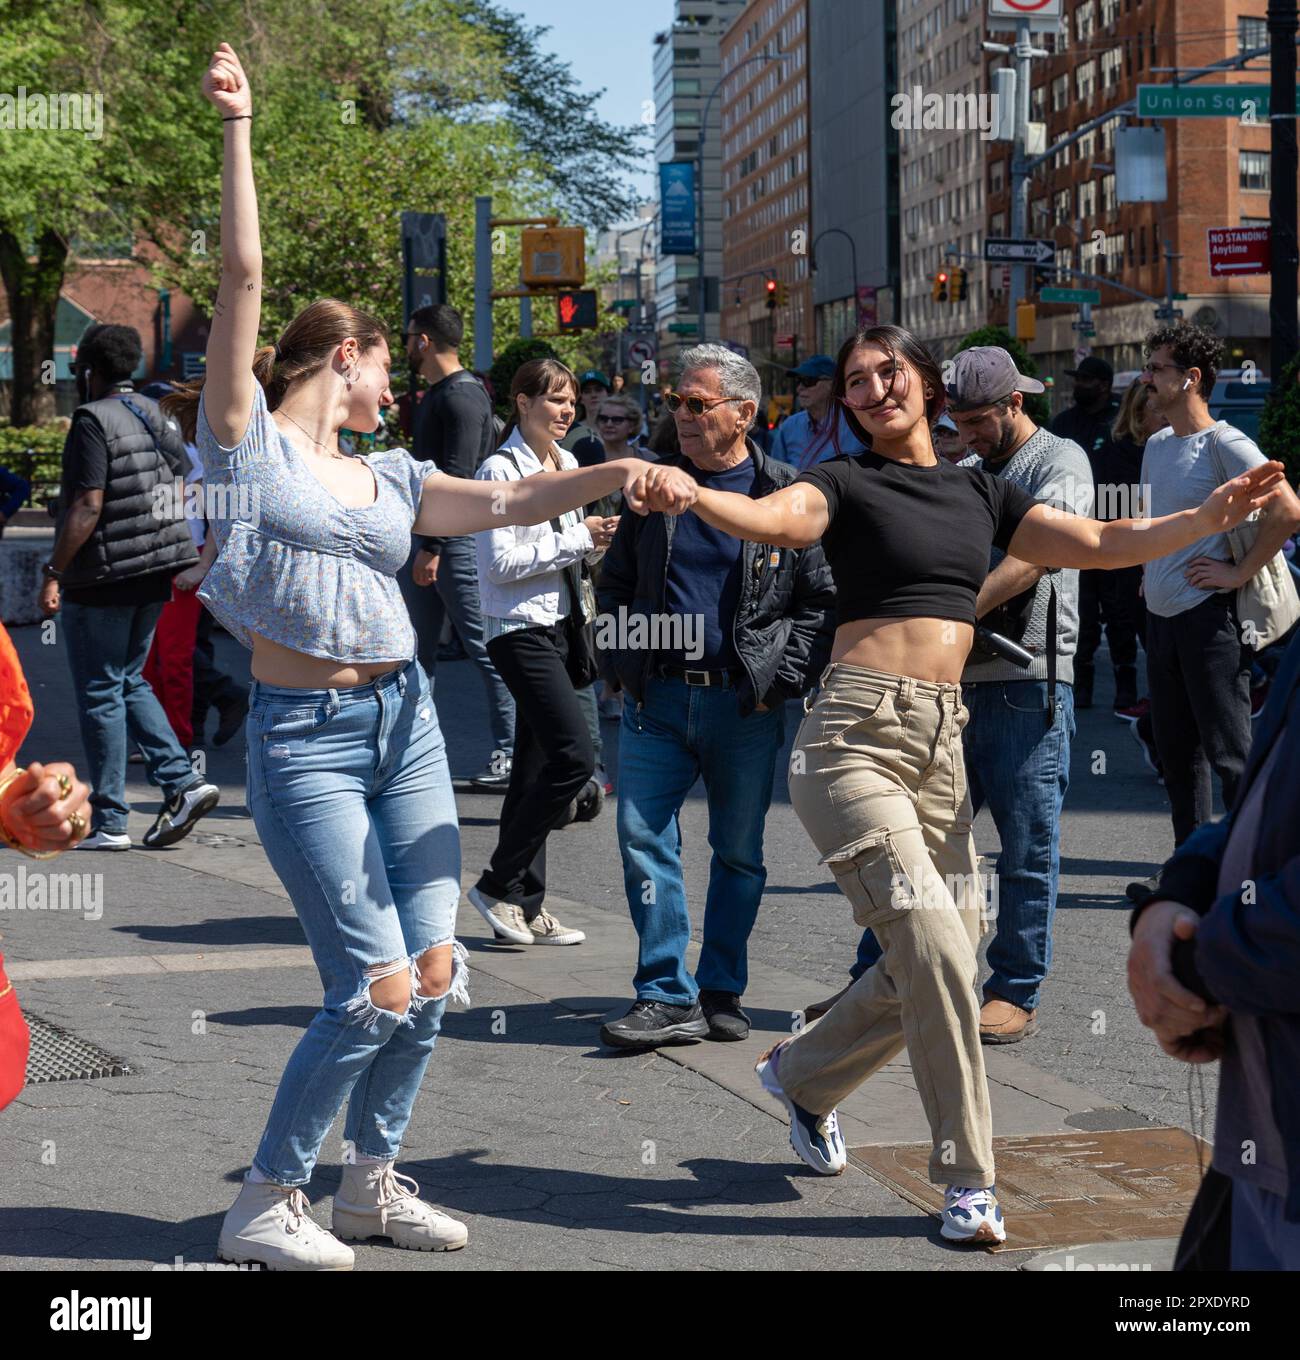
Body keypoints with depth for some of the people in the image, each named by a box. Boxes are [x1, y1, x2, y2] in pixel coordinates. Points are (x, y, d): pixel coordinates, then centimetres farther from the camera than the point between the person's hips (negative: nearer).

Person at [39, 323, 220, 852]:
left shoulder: (94, 420, -13)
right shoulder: (157, 416, 11)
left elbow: (88, 505, -20)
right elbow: (178, 494, 14)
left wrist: (54, 573, -16)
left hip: (104, 577, -8)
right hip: (157, 571, 8)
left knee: (100, 693, 1)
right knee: (128, 681, 19)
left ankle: (109, 822, 4)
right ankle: (182, 783, 6)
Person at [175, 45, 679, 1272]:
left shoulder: (386, 478, 16)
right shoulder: (248, 441, -1)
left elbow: (506, 506, 11)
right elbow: (242, 278, -8)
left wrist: (609, 476, -4)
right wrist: (236, 130, -13)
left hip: (403, 720, 6)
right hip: (304, 737, -6)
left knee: (433, 974, 3)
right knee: (374, 988, -10)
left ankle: (371, 1182, 23)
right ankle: (263, 1205, 6)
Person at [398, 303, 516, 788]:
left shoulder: (463, 397, -13)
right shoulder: (434, 396, 17)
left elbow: (457, 477, -20)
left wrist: (432, 546, -23)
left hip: (457, 539, -10)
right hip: (425, 537, 10)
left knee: (484, 646, -5)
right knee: (416, 650, 12)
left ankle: (510, 750, -2)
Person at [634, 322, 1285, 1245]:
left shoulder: (980, 493, 17)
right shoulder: (847, 484, 0)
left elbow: (1099, 545, 14)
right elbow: (774, 517, -20)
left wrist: (1215, 515, 3)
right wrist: (690, 495, -41)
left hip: (942, 743, 6)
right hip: (857, 734, -6)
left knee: (944, 958, 7)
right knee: (933, 947, -15)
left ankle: (803, 1076, 32)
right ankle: (967, 1178, -3)